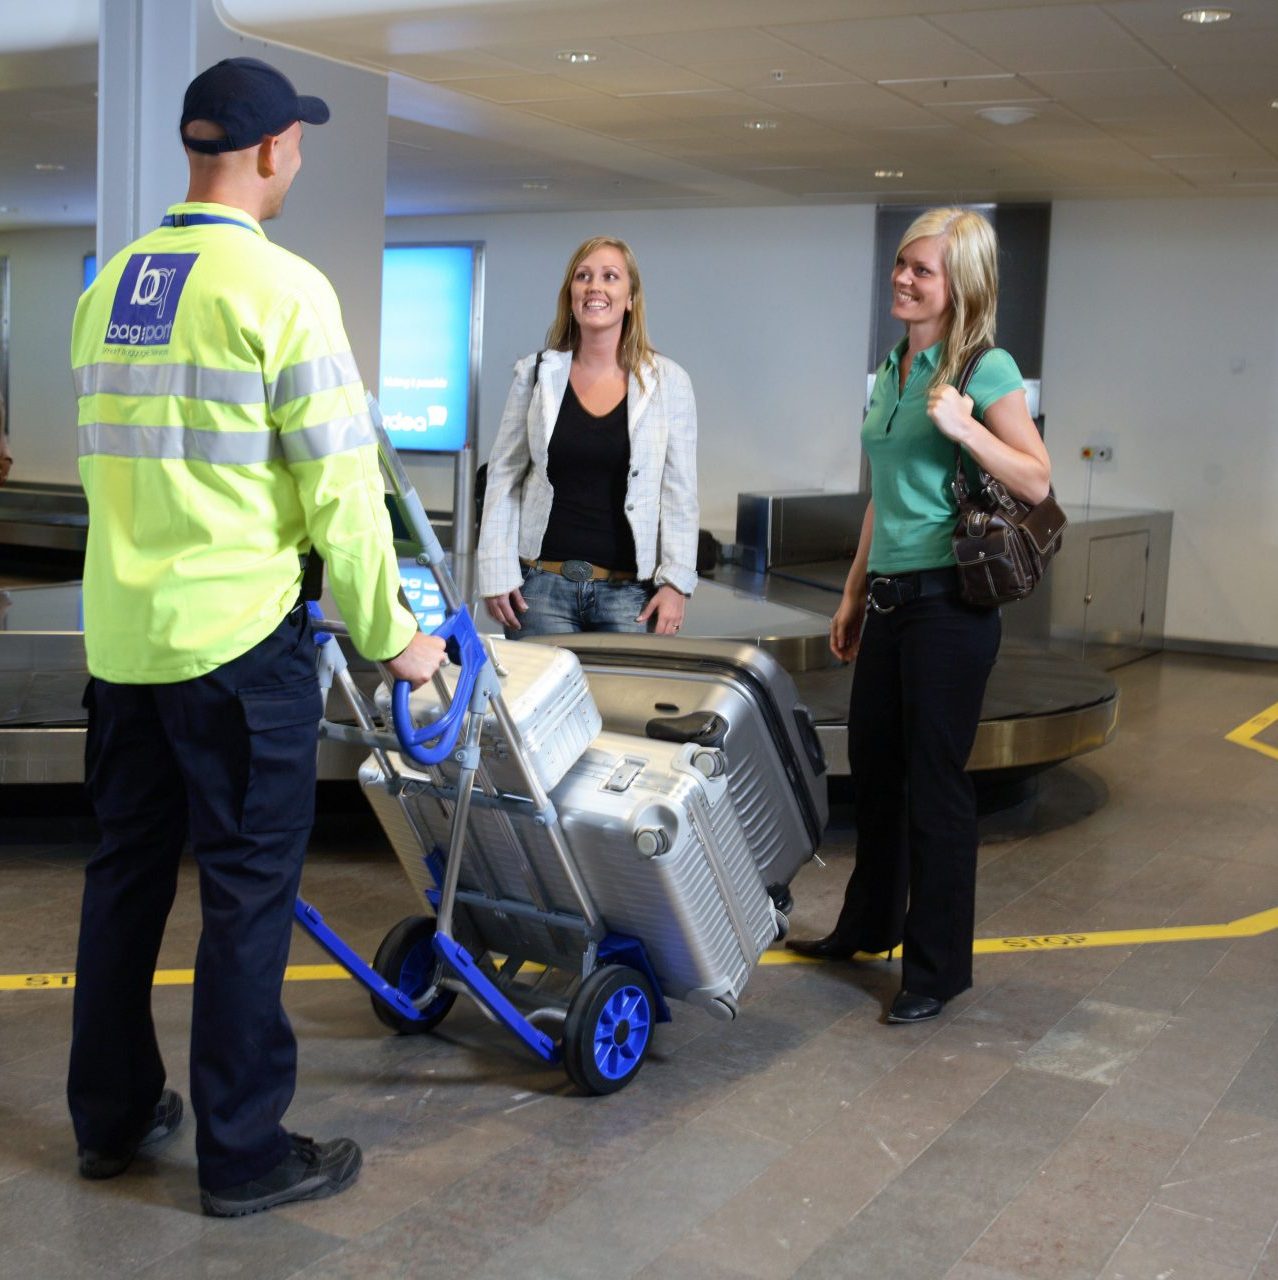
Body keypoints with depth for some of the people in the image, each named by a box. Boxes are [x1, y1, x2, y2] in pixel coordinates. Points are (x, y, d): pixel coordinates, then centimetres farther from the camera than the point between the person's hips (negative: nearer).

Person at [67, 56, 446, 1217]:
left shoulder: (111, 286, 9)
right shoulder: (280, 288, -13)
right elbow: (342, 489, -15)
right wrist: (391, 634, -5)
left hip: (120, 631, 7)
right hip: (237, 638, -7)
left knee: (126, 871, 17)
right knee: (249, 890, 3)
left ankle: (112, 1117, 30)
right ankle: (243, 1154, 14)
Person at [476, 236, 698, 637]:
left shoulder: (668, 382, 3)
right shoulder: (536, 374, 5)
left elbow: (680, 492, 3)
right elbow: (503, 476, 6)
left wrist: (675, 582, -5)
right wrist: (496, 574, -1)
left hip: (630, 590, 0)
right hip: (541, 583, 1)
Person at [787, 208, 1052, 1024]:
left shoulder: (986, 370, -8)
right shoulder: (891, 369, 13)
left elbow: (1037, 482, -12)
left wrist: (963, 426, -23)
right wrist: (854, 595, 19)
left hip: (948, 602, -8)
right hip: (890, 599, 8)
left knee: (935, 780, 0)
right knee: (873, 763, 17)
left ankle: (939, 967, 14)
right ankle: (871, 924, 36)